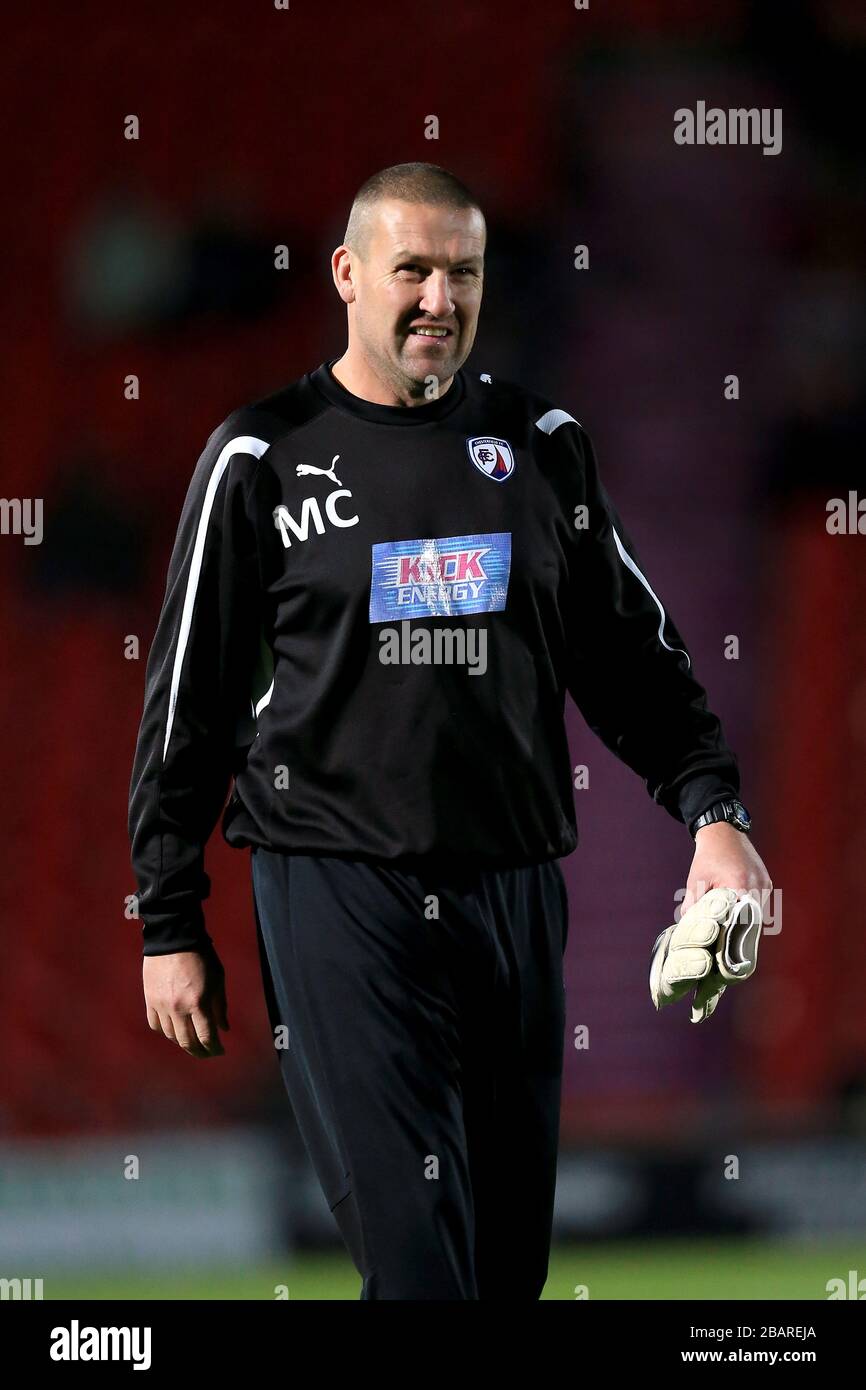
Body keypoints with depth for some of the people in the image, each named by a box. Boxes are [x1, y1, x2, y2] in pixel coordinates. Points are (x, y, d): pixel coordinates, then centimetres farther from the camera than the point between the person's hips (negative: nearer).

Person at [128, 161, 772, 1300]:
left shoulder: (540, 445, 11)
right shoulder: (265, 457, 2)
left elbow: (634, 654, 14)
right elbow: (189, 703, 6)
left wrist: (713, 810, -2)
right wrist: (171, 928, 4)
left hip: (516, 892, 4)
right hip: (337, 893, -4)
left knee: (514, 1255, 7)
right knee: (416, 1258, -15)